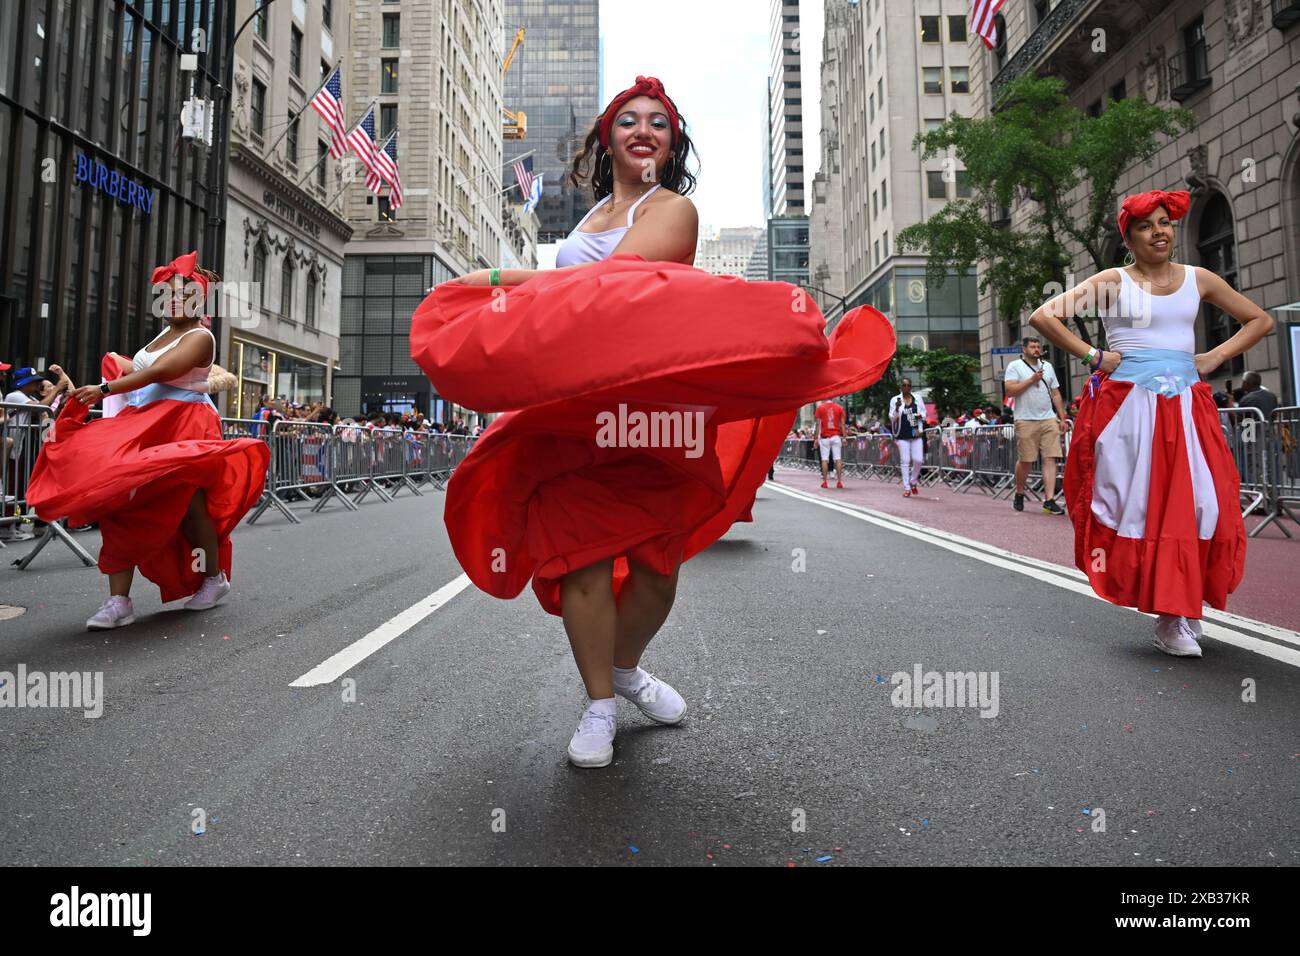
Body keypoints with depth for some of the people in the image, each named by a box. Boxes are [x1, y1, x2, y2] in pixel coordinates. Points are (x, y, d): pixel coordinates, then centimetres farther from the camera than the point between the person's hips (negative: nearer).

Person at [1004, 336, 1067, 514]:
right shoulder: (1015, 366, 3)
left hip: (1049, 419, 4)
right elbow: (1010, 391, -10)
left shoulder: (1047, 366, 18)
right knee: (1025, 461, 0)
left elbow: (1056, 394, 19)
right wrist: (1031, 380, -10)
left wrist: (1062, 418, 13)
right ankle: (1019, 494, 20)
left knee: (1051, 459, -6)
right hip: (1026, 421, -4)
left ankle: (1049, 500, -7)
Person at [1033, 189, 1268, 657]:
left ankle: (1182, 608, 10)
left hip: (1185, 406, 4)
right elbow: (1043, 315, -6)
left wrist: (1216, 356, 6)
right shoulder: (1113, 281, 2)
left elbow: (1260, 320, 22)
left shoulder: (1198, 279, 13)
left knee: (1197, 503, -4)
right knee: (1140, 504, -4)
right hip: (1127, 405, -3)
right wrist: (1092, 356, -8)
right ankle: (1170, 618, 6)